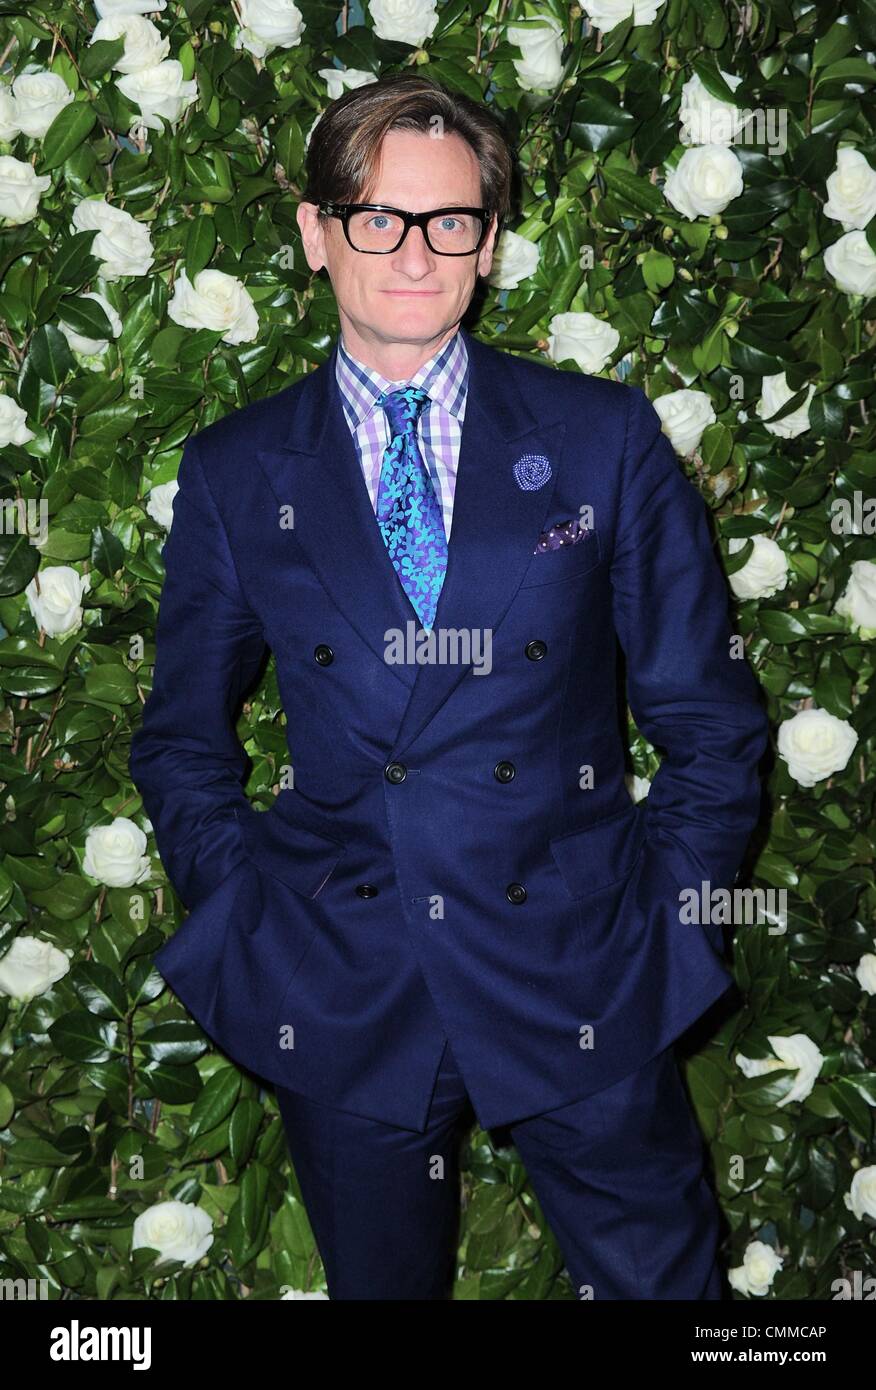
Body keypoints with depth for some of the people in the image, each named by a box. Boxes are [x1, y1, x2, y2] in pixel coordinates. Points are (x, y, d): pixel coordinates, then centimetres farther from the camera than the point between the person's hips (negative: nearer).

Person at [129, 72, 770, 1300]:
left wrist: (670, 917, -1)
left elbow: (711, 718, 5)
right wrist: (245, 920, 1)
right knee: (381, 1284, 16)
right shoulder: (234, 474, 3)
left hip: (584, 991, 0)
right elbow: (183, 741, 11)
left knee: (662, 1281, 9)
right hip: (340, 1002, 1)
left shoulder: (604, 437, 1)